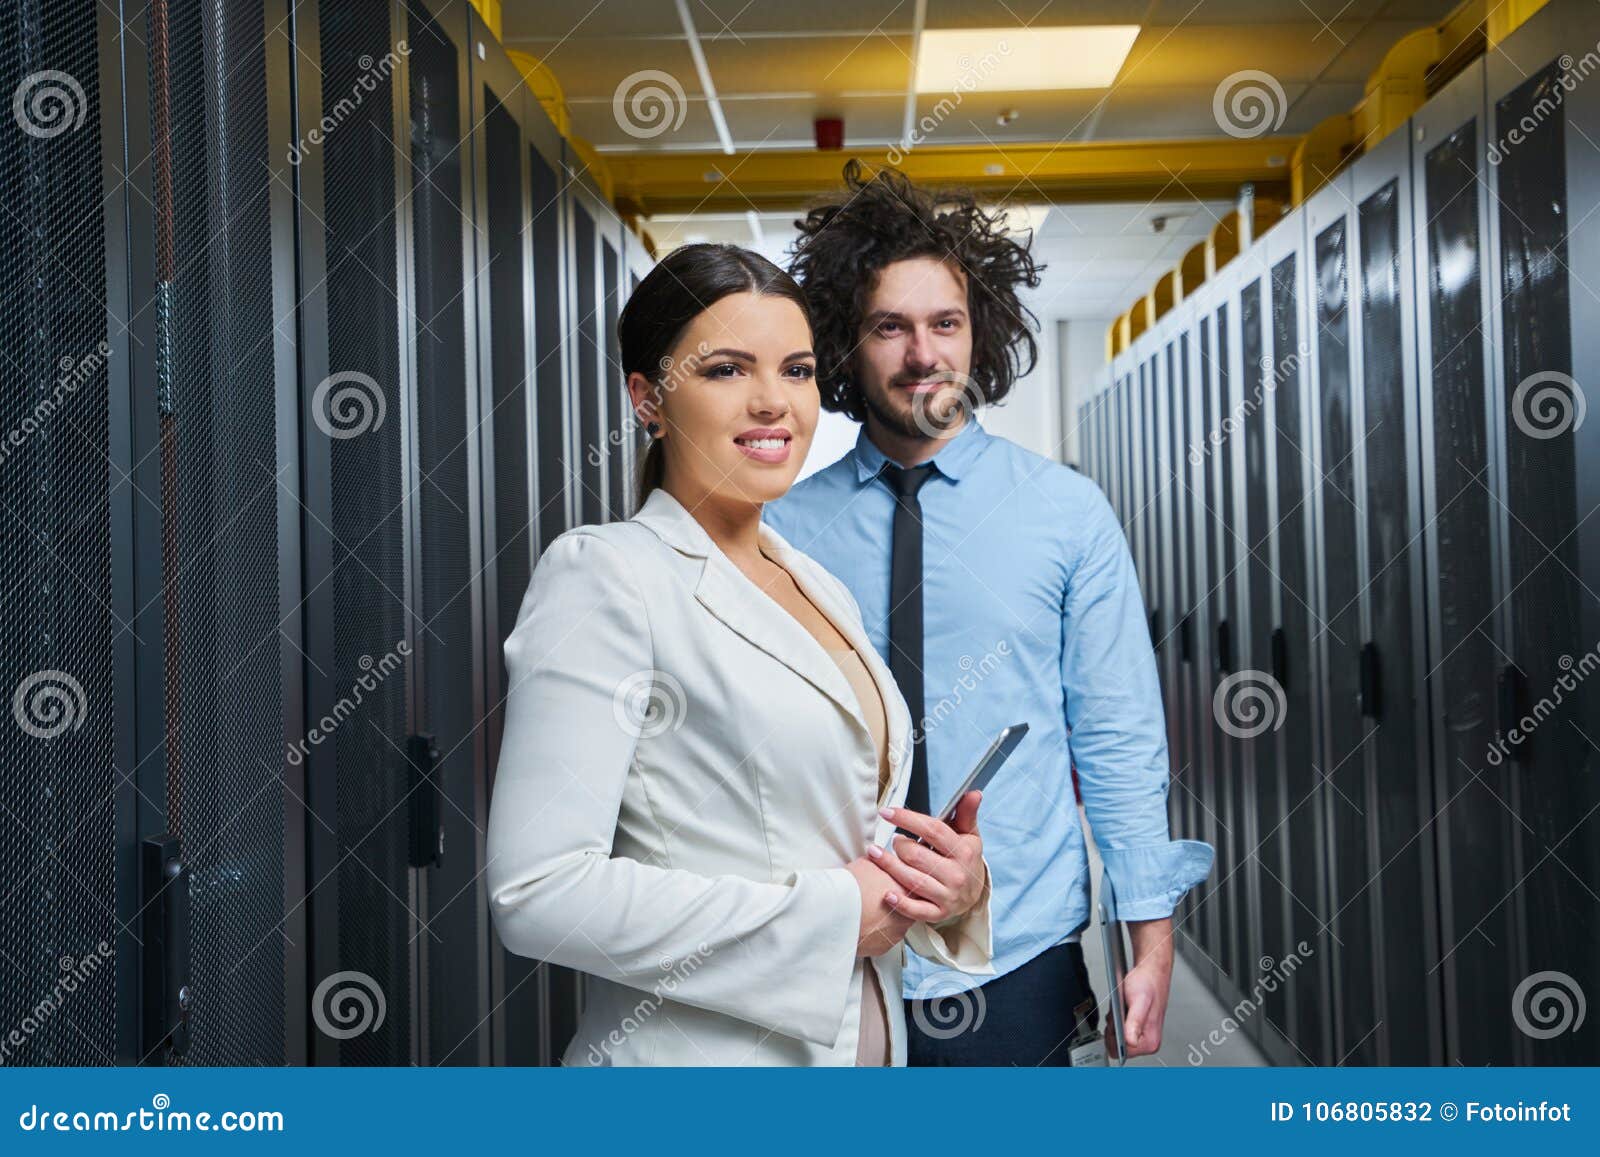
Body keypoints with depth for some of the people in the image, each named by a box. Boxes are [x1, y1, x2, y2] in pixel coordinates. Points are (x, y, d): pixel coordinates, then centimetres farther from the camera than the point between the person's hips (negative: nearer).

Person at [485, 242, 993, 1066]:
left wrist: (955, 879, -4)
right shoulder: (603, 575, -14)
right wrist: (823, 913, -18)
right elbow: (537, 893, -22)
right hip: (698, 1052, -7)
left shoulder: (822, 590, 9)